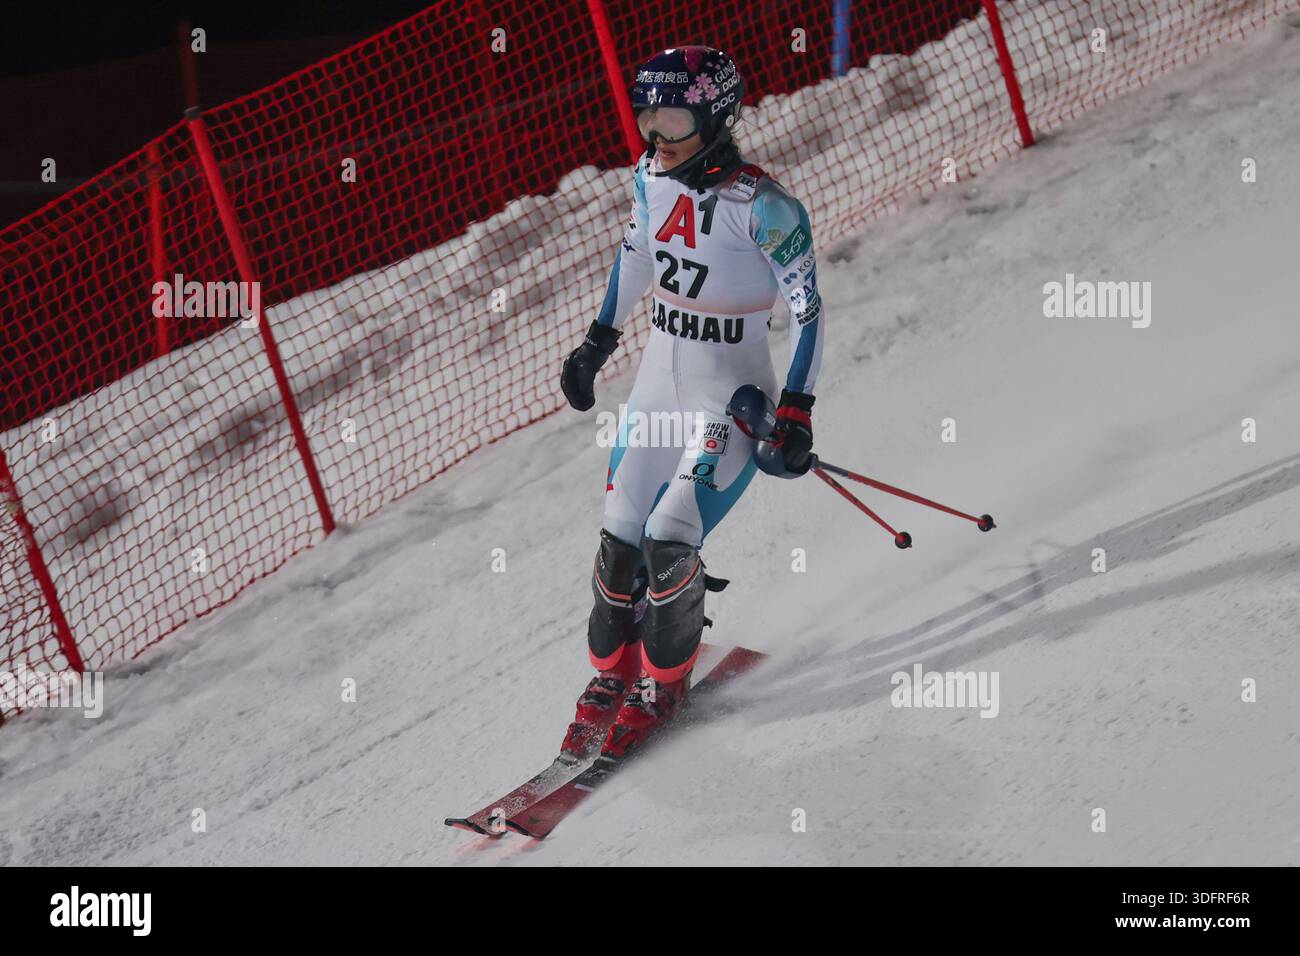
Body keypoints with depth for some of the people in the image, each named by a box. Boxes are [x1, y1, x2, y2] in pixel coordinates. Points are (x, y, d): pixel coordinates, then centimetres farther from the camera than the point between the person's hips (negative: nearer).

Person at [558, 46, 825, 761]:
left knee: (668, 539, -17)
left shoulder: (762, 206, -21)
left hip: (732, 391, -6)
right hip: (660, 375, 6)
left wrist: (796, 412, -19)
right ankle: (610, 676, 23)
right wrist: (598, 342, 23)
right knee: (619, 540, 2)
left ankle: (663, 685, 7)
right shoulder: (652, 178, -2)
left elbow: (807, 308, -16)